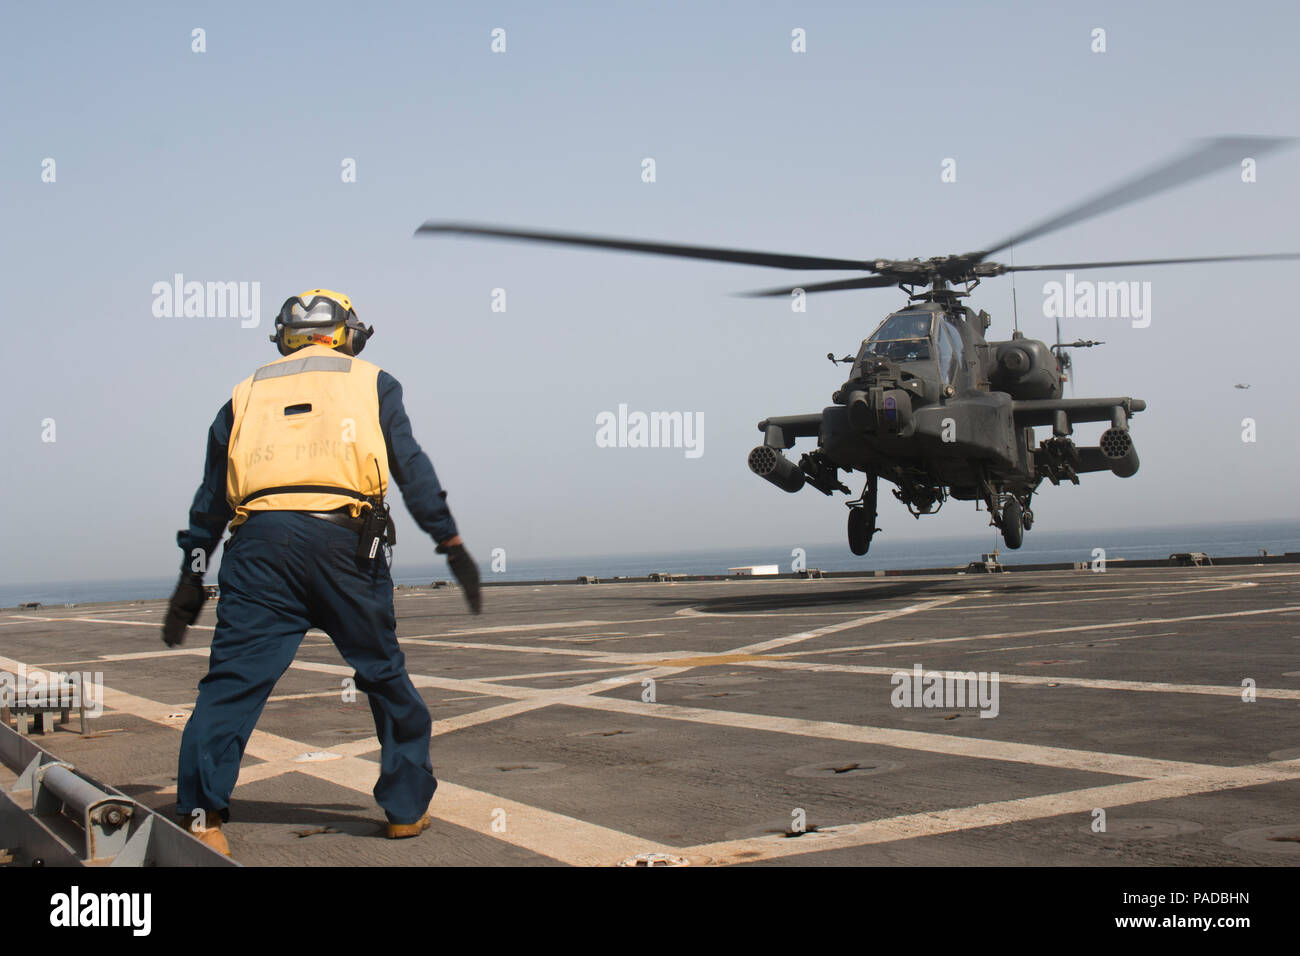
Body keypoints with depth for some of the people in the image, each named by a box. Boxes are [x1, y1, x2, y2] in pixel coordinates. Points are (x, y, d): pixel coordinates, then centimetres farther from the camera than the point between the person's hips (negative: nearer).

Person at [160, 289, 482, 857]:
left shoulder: (248, 392, 24)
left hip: (259, 543, 1)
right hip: (344, 540, -1)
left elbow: (211, 496, 22)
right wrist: (452, 544, 11)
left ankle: (201, 813, -10)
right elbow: (414, 471, 10)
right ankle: (407, 807, 19)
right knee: (384, 674, 12)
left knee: (233, 677, 0)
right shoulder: (371, 383, 19)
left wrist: (191, 580, 24)